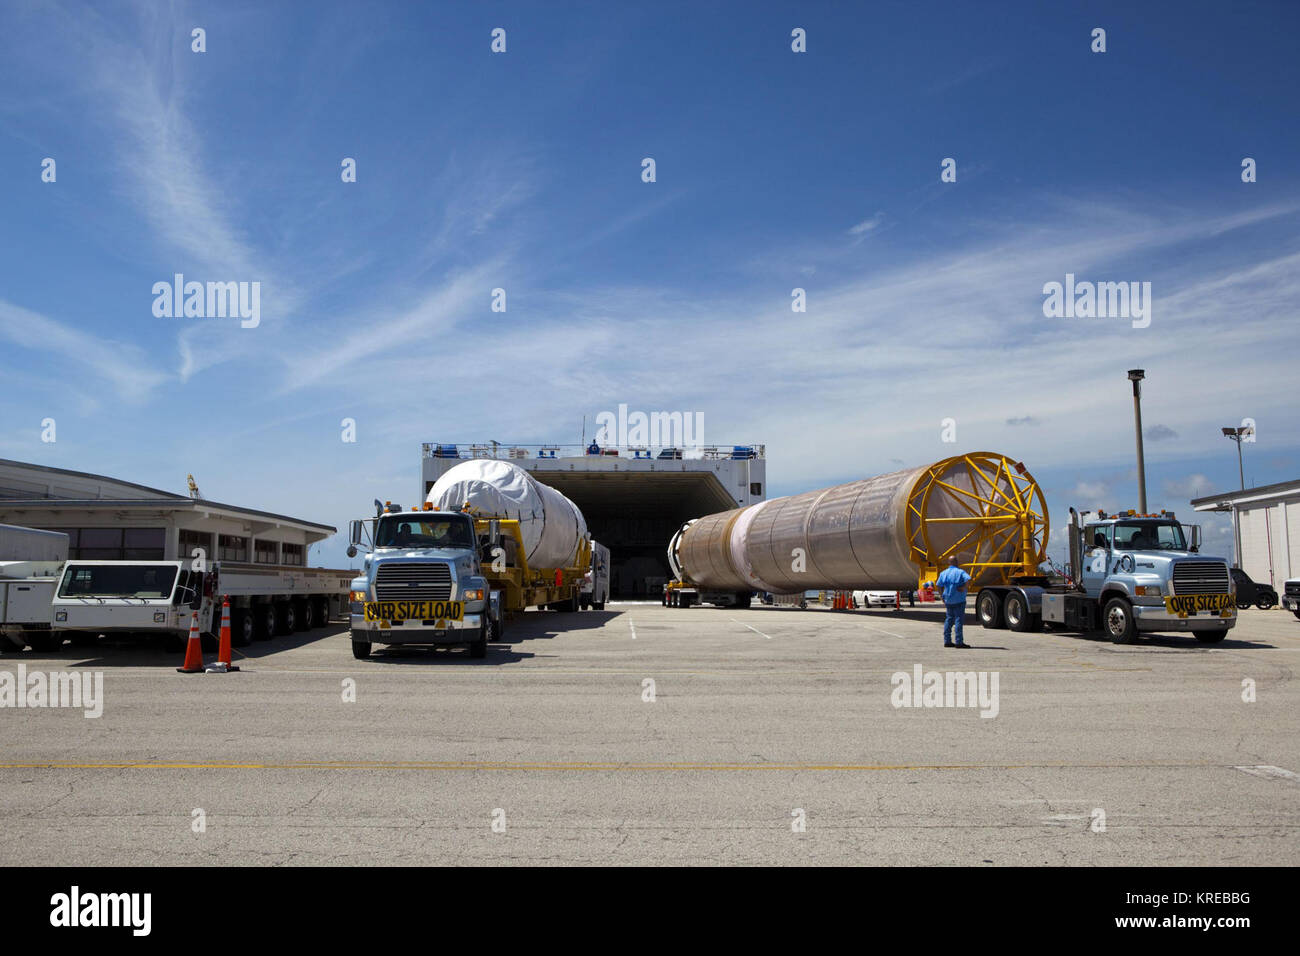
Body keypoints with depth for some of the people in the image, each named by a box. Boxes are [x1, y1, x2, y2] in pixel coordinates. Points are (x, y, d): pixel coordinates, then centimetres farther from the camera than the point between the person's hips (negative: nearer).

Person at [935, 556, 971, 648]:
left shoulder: (944, 573, 8)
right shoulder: (960, 572, -7)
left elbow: (939, 586, 8)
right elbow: (968, 579, -24)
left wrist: (943, 597, 16)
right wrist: (963, 587, -13)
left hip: (948, 600, 5)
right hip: (959, 600, -5)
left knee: (949, 619, 13)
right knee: (959, 620, -4)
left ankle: (947, 641, 14)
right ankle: (959, 642, -5)